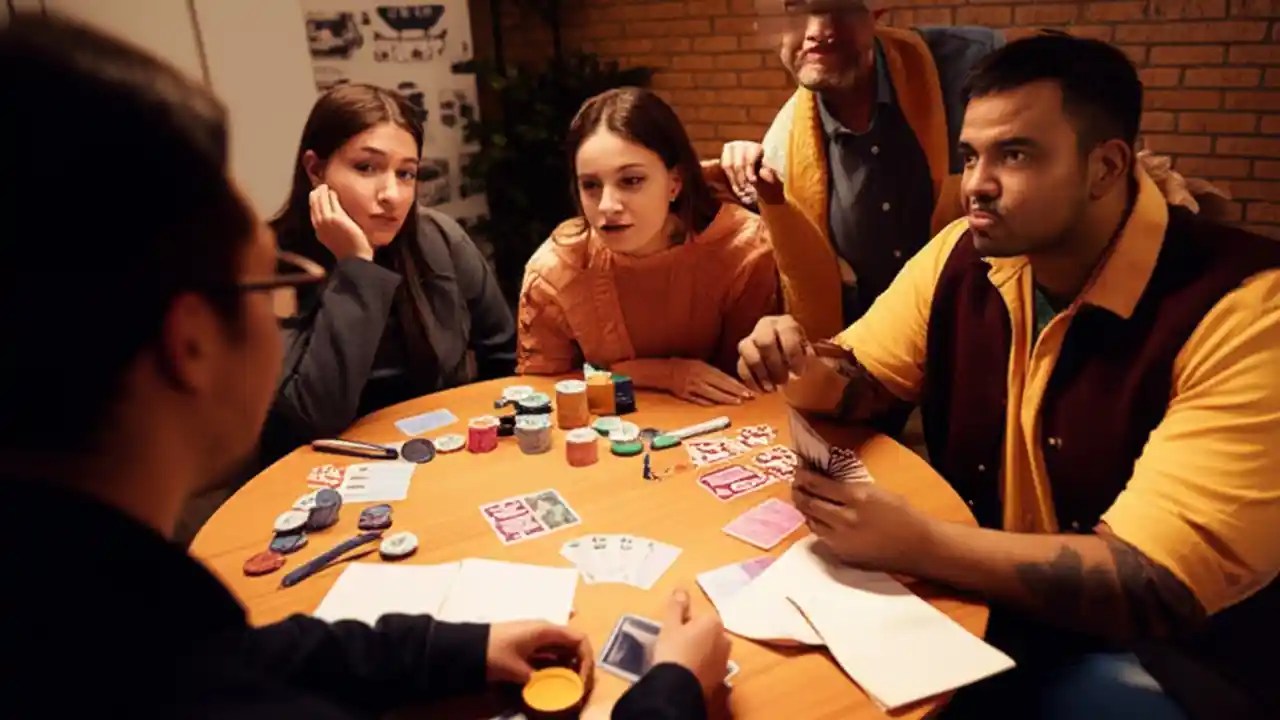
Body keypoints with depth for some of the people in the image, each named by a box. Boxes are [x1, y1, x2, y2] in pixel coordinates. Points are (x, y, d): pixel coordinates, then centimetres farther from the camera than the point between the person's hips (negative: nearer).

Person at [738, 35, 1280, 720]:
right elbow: (861, 384, 6)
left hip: (1164, 652, -3)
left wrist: (914, 543, -33)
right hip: (981, 596, 4)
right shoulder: (964, 254, -5)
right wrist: (807, 368, -18)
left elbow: (1165, 581, -26)